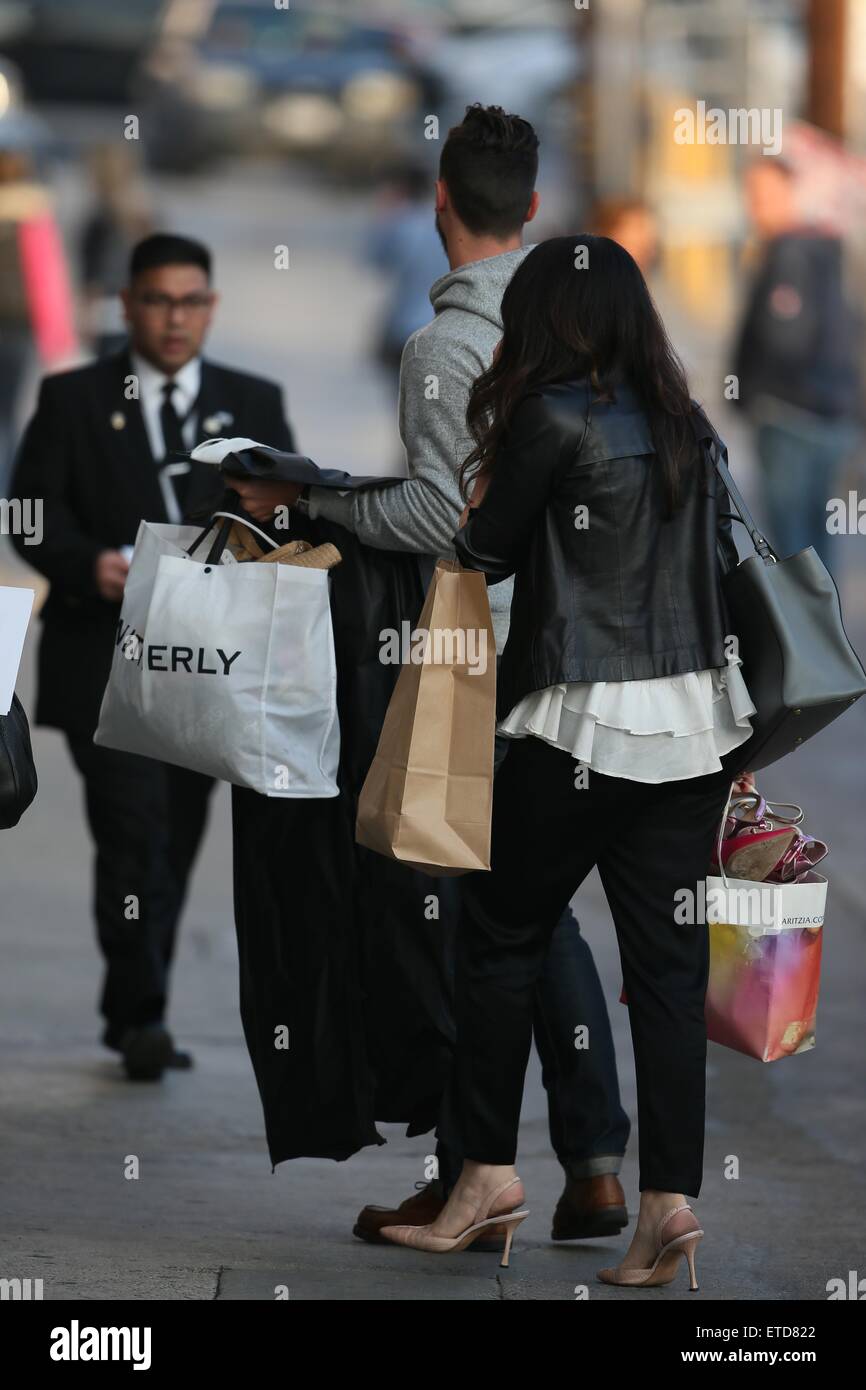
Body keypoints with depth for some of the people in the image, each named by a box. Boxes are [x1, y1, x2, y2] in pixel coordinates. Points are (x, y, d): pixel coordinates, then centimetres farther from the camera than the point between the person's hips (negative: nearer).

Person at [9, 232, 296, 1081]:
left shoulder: (254, 405, 12)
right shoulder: (73, 401, 5)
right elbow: (34, 509, -1)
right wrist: (87, 566, -20)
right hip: (105, 658, -3)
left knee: (176, 844, 8)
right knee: (134, 835, -14)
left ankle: (131, 1013, 20)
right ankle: (143, 1018, -12)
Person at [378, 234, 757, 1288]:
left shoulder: (556, 418, -9)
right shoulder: (685, 422, 10)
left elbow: (486, 552, 1)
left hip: (589, 725, -6)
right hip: (696, 718, 6)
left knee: (503, 935, 8)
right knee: (668, 960, 3)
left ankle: (489, 1170, 9)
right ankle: (669, 1196, -4)